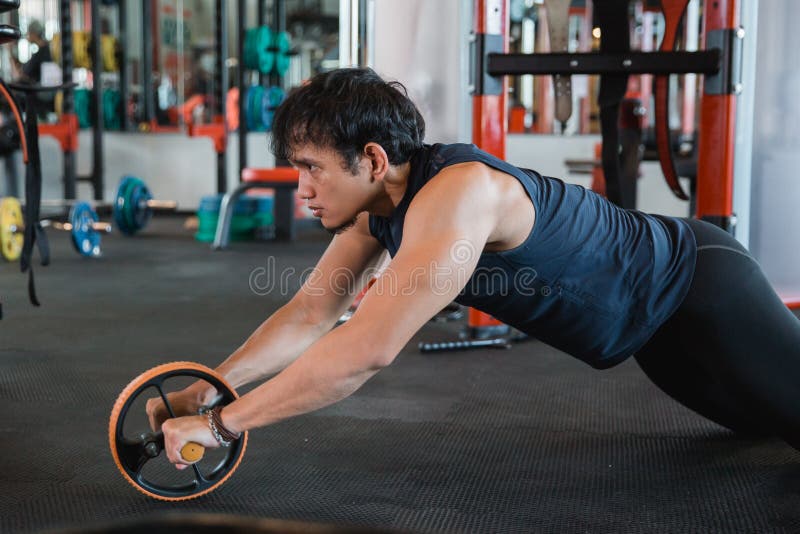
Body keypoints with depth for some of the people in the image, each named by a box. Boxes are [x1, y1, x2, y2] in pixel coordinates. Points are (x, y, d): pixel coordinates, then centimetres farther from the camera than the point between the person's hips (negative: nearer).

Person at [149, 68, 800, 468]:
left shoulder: (456, 194, -39)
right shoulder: (376, 209, -11)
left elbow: (367, 348, -45)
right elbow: (309, 315, -5)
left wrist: (222, 425, -40)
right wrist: (210, 388, -16)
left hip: (699, 280, -8)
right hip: (651, 322, 8)